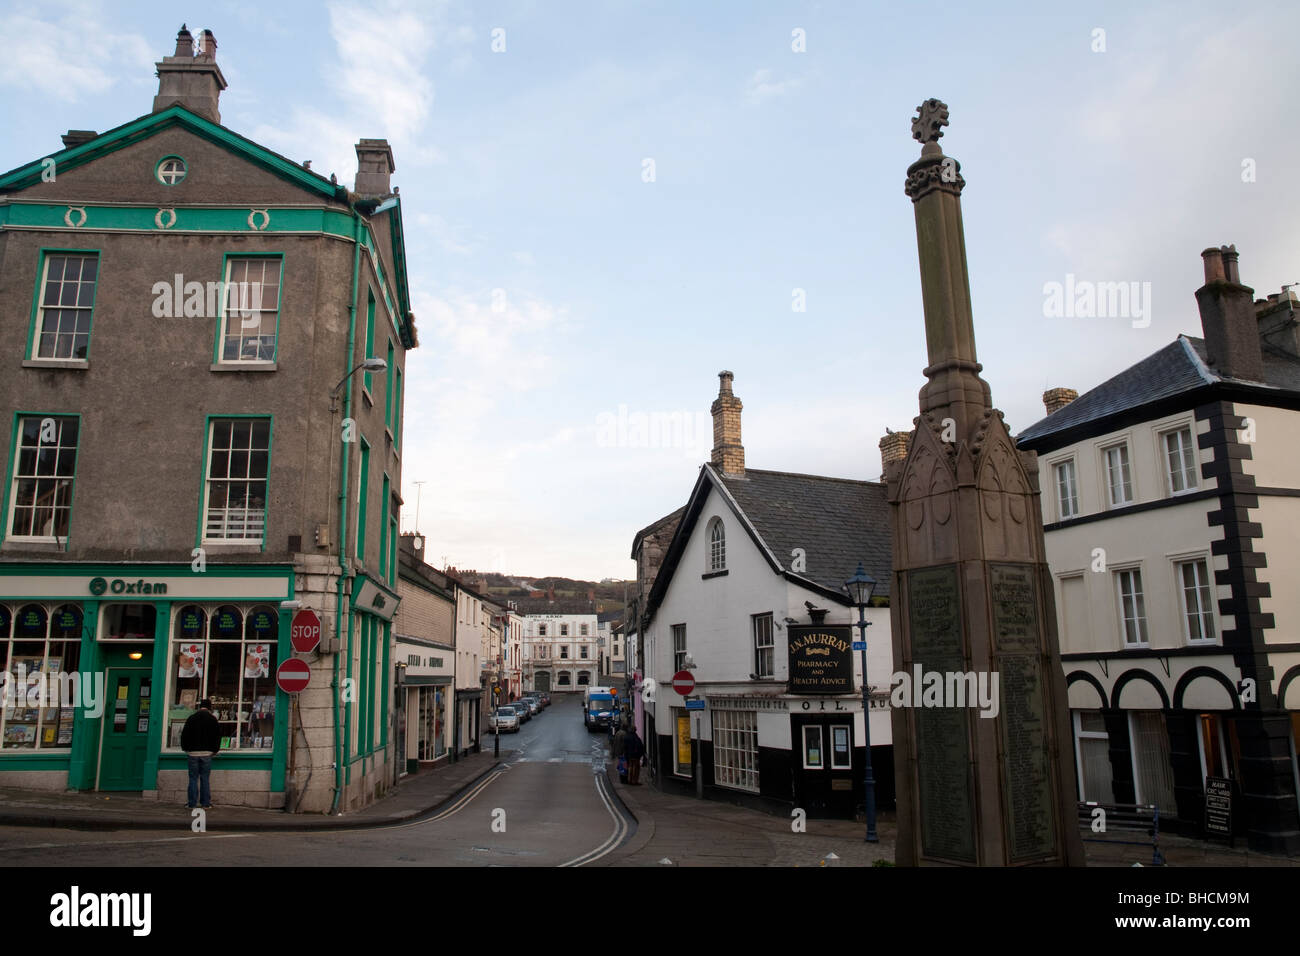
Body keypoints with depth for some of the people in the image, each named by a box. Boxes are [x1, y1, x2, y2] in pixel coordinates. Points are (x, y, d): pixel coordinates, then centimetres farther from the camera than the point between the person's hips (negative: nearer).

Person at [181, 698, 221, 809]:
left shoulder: (191, 718, 3)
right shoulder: (212, 719, 0)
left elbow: (184, 734, 5)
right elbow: (218, 735, 1)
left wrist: (186, 748, 16)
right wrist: (214, 750, 11)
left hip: (193, 753, 1)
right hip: (207, 753, -1)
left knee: (193, 778, 6)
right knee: (205, 779, 4)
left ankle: (192, 803, 5)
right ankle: (206, 803, 3)